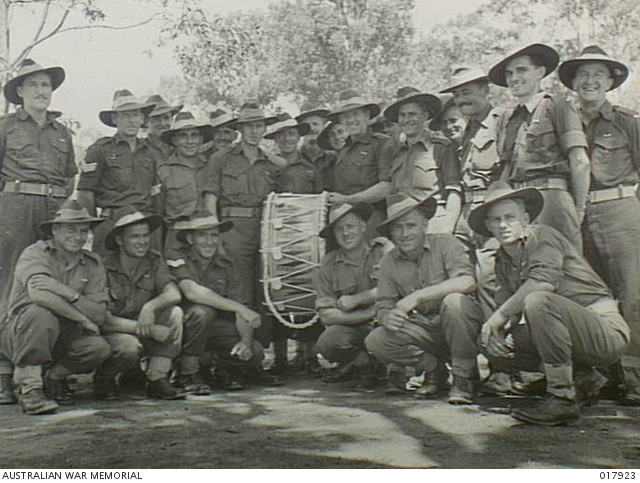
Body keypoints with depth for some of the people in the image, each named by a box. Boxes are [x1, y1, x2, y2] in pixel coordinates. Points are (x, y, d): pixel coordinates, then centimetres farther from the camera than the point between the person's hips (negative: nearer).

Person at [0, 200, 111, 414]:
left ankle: (54, 377, 7)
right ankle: (29, 386, -23)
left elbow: (99, 315, -8)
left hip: (64, 338, 4)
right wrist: (82, 319, -25)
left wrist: (72, 295, -23)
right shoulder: (35, 254, -10)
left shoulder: (93, 264, 4)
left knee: (99, 348, -24)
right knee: (40, 313, -36)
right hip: (19, 332, -4)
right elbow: (40, 293, -31)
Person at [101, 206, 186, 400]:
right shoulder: (105, 268, -15)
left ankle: (157, 380, -17)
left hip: (142, 332, 5)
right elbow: (105, 321, -20)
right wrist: (151, 330, -26)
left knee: (174, 313, -20)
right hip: (111, 334, -5)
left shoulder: (154, 260, 0)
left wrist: (150, 307, -34)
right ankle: (104, 377, -2)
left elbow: (174, 294, -13)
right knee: (130, 346, -37)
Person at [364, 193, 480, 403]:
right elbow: (383, 305, 2)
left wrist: (416, 296, -30)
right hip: (424, 330, 4)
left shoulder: (445, 243, -9)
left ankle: (464, 374, -15)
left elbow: (467, 282, -25)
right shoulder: (389, 262, 3)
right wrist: (387, 317, -25)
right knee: (375, 341, -18)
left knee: (454, 301, -35)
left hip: (460, 329, -4)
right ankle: (434, 369, 5)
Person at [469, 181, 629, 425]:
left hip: (606, 328, -8)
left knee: (537, 300, -33)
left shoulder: (542, 236, -9)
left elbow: (544, 281, -27)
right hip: (574, 331, 8)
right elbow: (507, 306, 9)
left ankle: (562, 398, -22)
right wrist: (496, 330, -14)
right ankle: (582, 379, 7)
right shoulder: (502, 261, 14)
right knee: (492, 344, -2)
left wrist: (500, 314, -21)